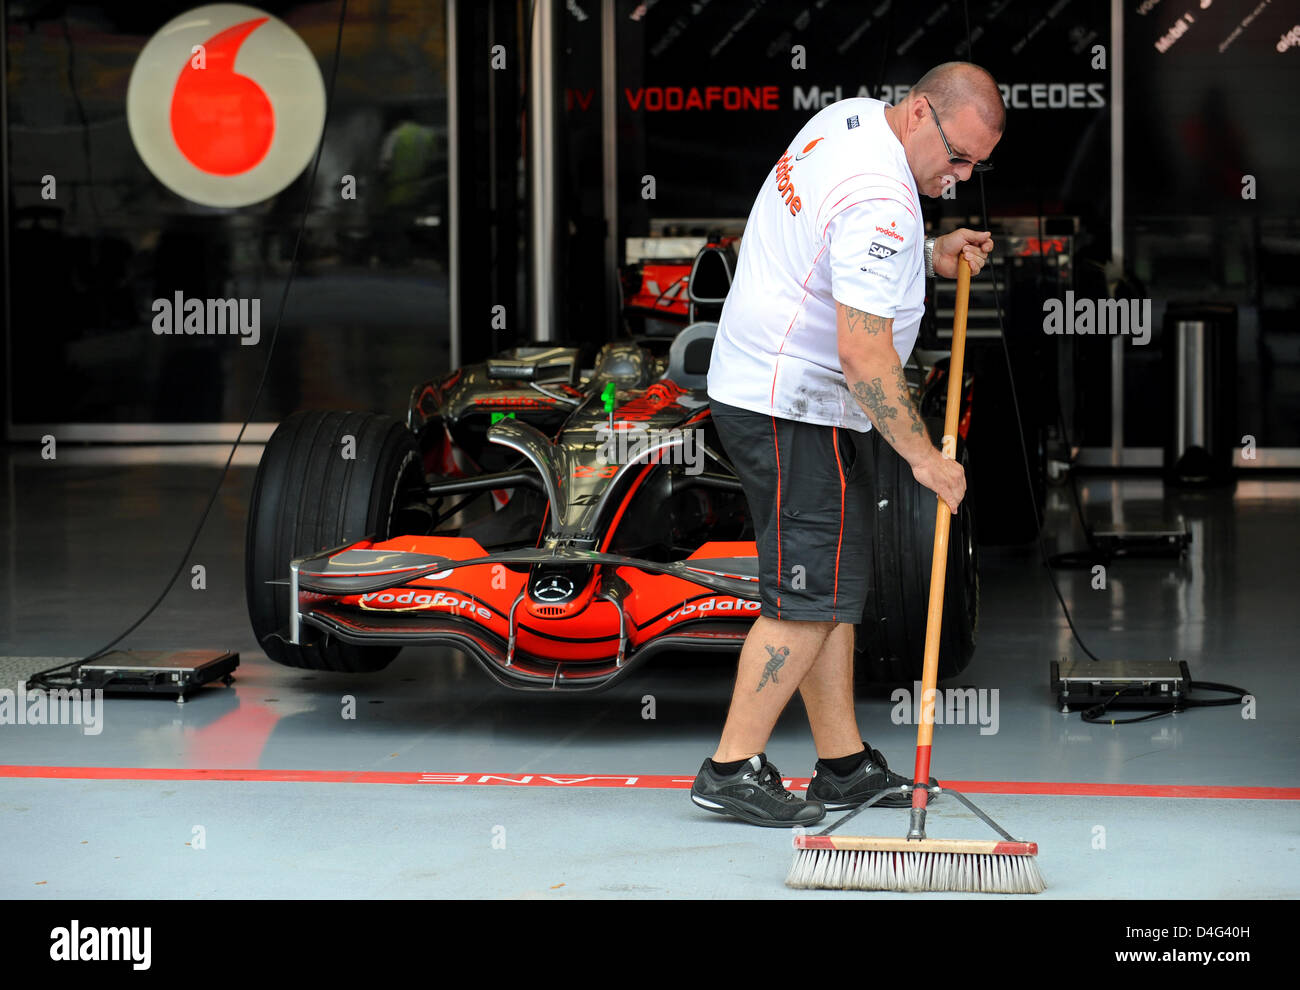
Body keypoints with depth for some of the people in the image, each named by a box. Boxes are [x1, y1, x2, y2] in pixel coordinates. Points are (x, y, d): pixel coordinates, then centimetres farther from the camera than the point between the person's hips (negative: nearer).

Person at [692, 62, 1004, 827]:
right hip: (792, 409, -11)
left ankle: (845, 765, 17)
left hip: (763, 384, 11)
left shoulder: (852, 118, 8)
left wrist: (927, 257, 13)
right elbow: (863, 350, -26)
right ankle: (733, 769, -4)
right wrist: (925, 456, -18)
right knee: (809, 594, -8)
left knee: (836, 588, 12)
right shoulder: (880, 200, -23)